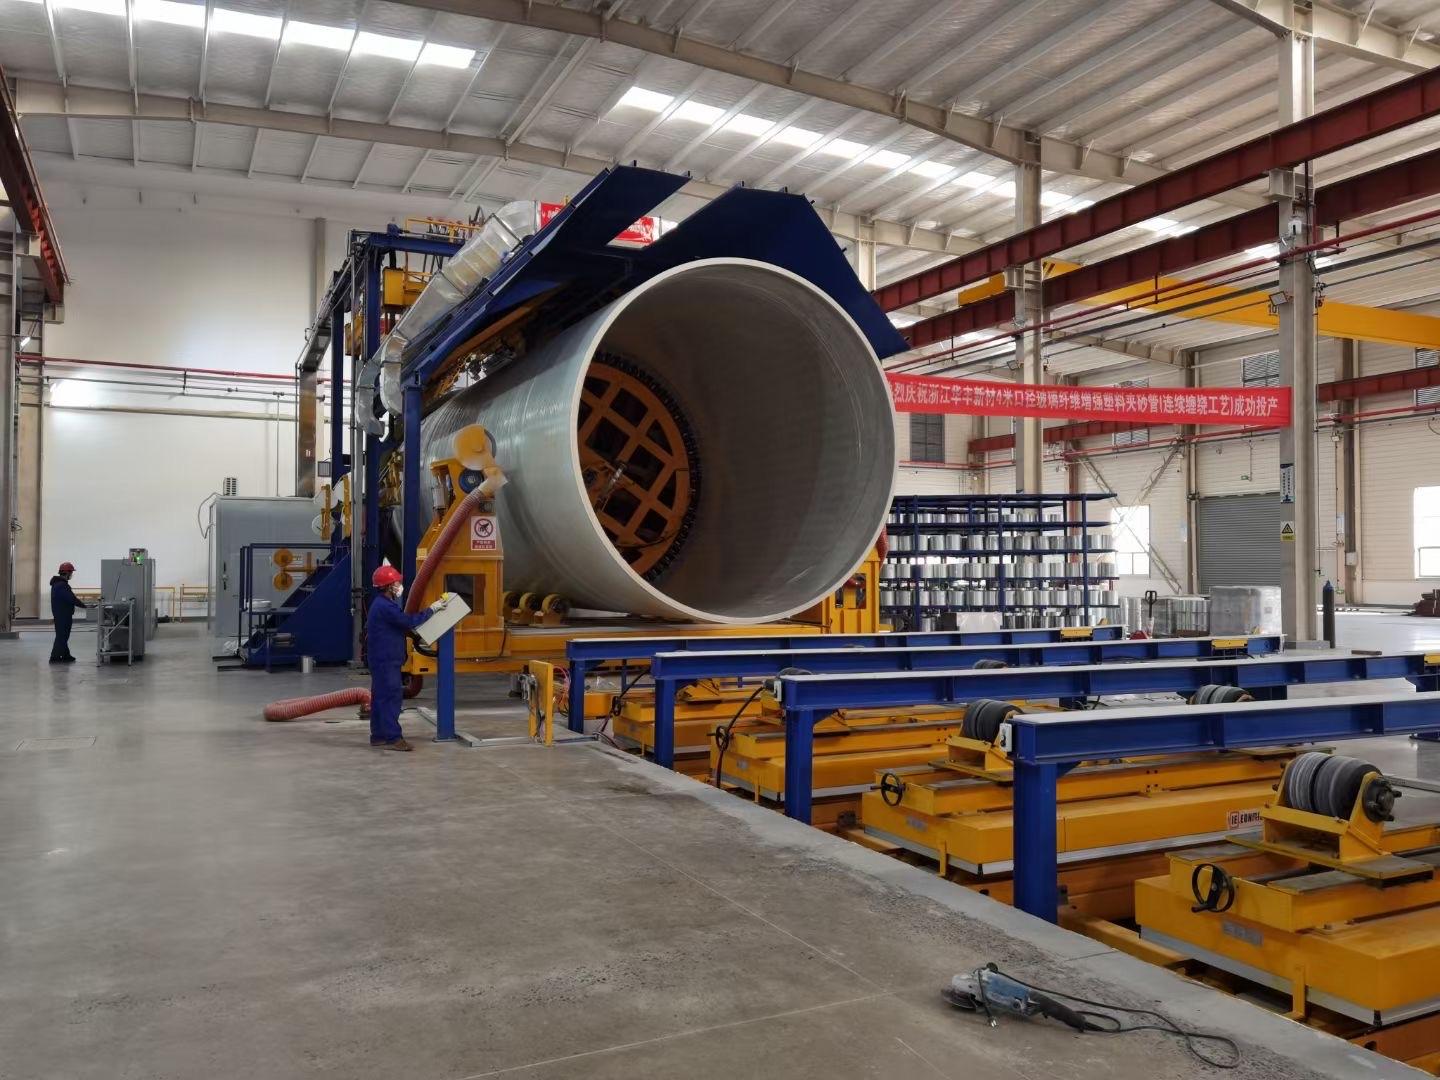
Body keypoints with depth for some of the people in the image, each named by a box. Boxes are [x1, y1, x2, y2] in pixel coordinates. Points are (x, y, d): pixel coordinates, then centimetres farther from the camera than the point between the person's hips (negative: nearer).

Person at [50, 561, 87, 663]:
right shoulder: (62, 585, -20)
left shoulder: (57, 583, 15)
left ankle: (65, 656, 25)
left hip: (59, 614, 11)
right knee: (62, 636, -6)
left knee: (62, 636, 16)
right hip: (63, 615, -11)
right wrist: (84, 605, -16)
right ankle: (55, 657, -4)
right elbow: (72, 598, -24)